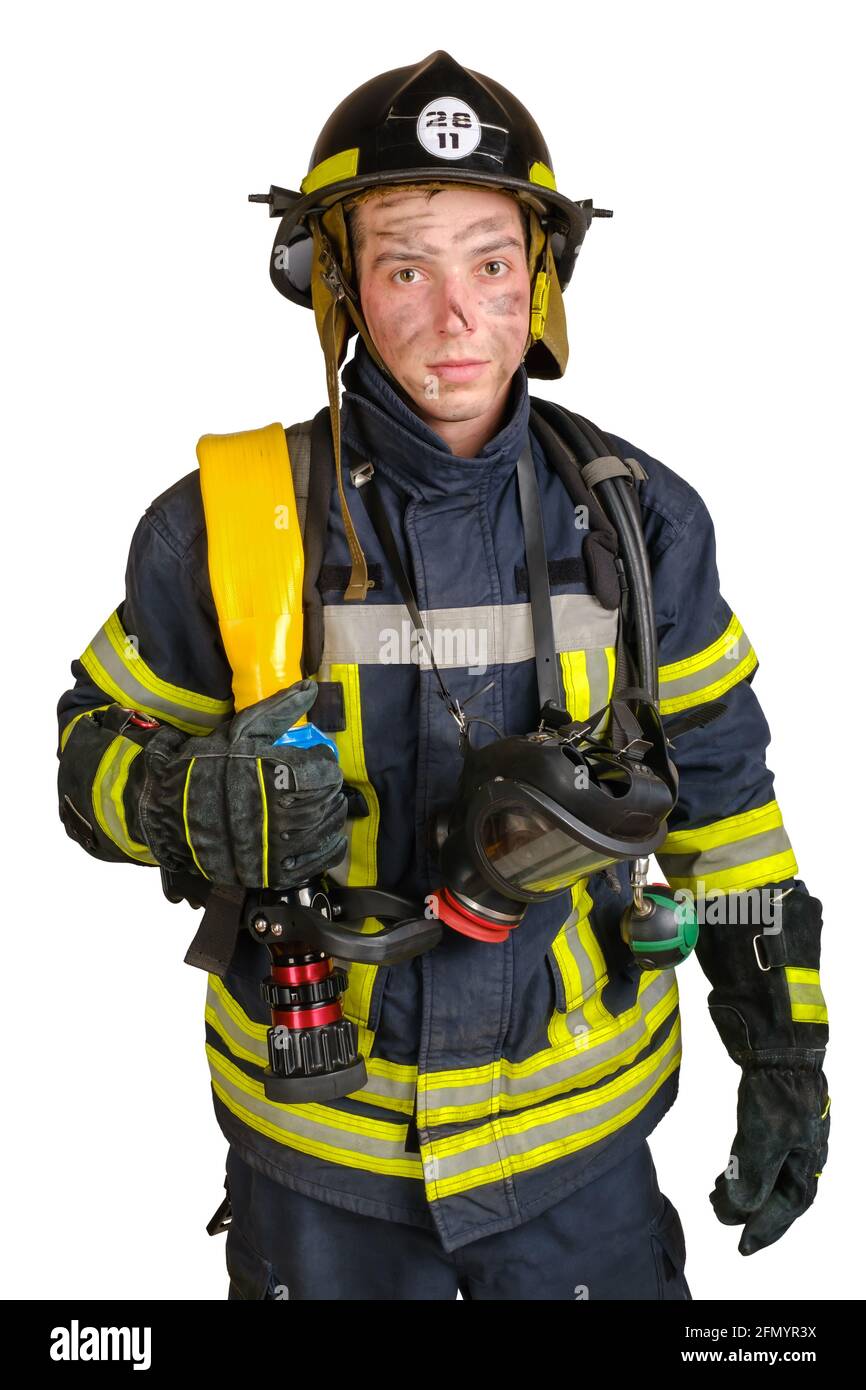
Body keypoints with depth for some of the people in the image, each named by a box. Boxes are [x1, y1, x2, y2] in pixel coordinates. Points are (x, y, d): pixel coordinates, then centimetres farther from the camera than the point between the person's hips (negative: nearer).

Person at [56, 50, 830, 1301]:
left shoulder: (637, 519, -6)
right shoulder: (224, 525, -12)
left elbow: (717, 783, 2)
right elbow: (97, 751, -2)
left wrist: (785, 1043, 2)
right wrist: (193, 809, -25)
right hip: (313, 1136, 0)